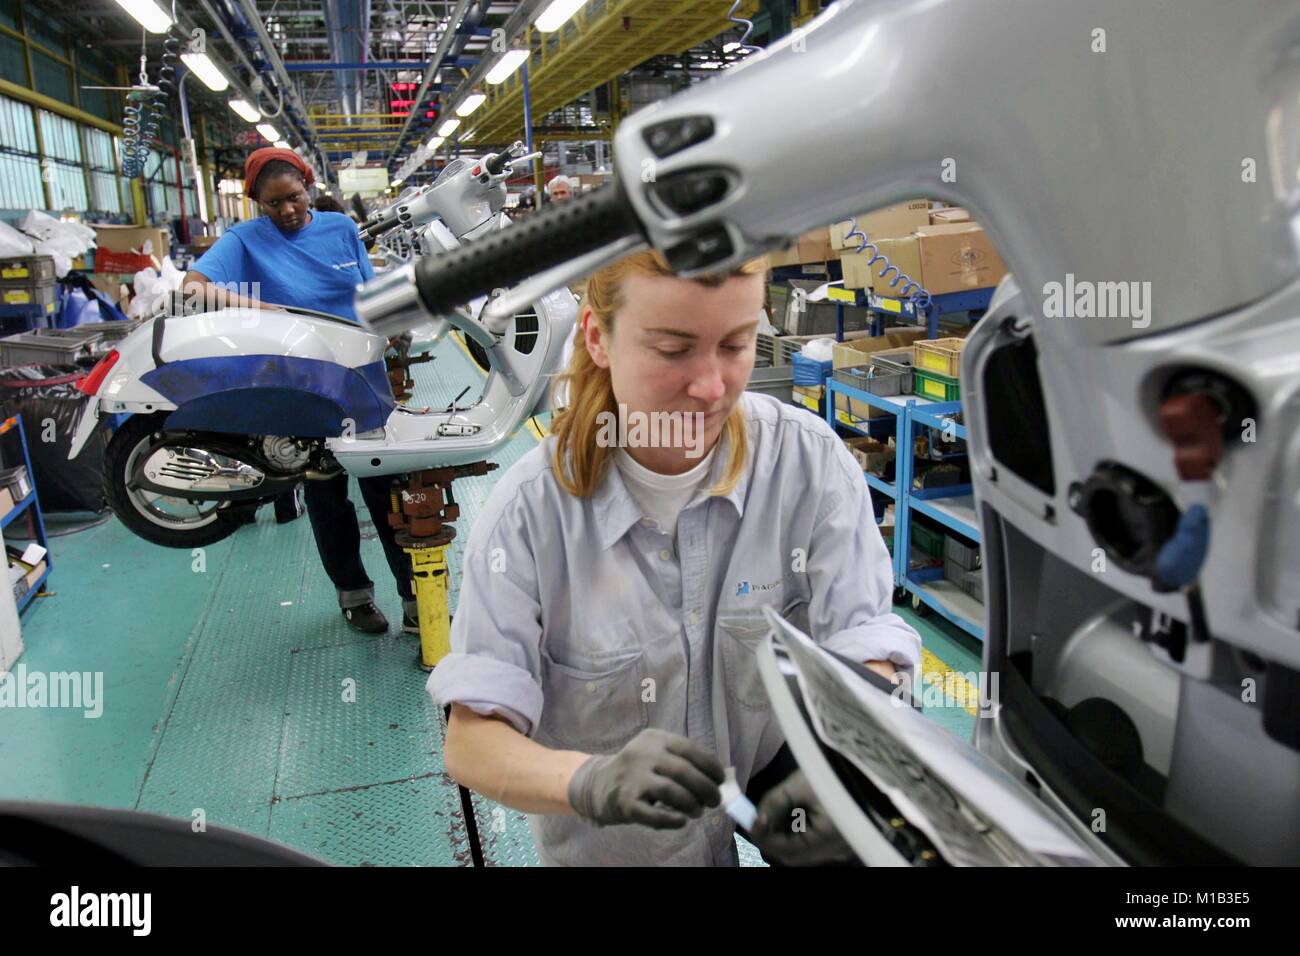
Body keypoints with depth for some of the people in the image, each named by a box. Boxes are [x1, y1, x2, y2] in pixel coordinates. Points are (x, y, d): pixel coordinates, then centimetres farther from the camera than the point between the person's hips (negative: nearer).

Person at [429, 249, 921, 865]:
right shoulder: (529, 510, -19)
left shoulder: (810, 461, -14)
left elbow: (867, 656, -17)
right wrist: (591, 779, -38)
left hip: (777, 767, -1)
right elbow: (470, 740, -19)